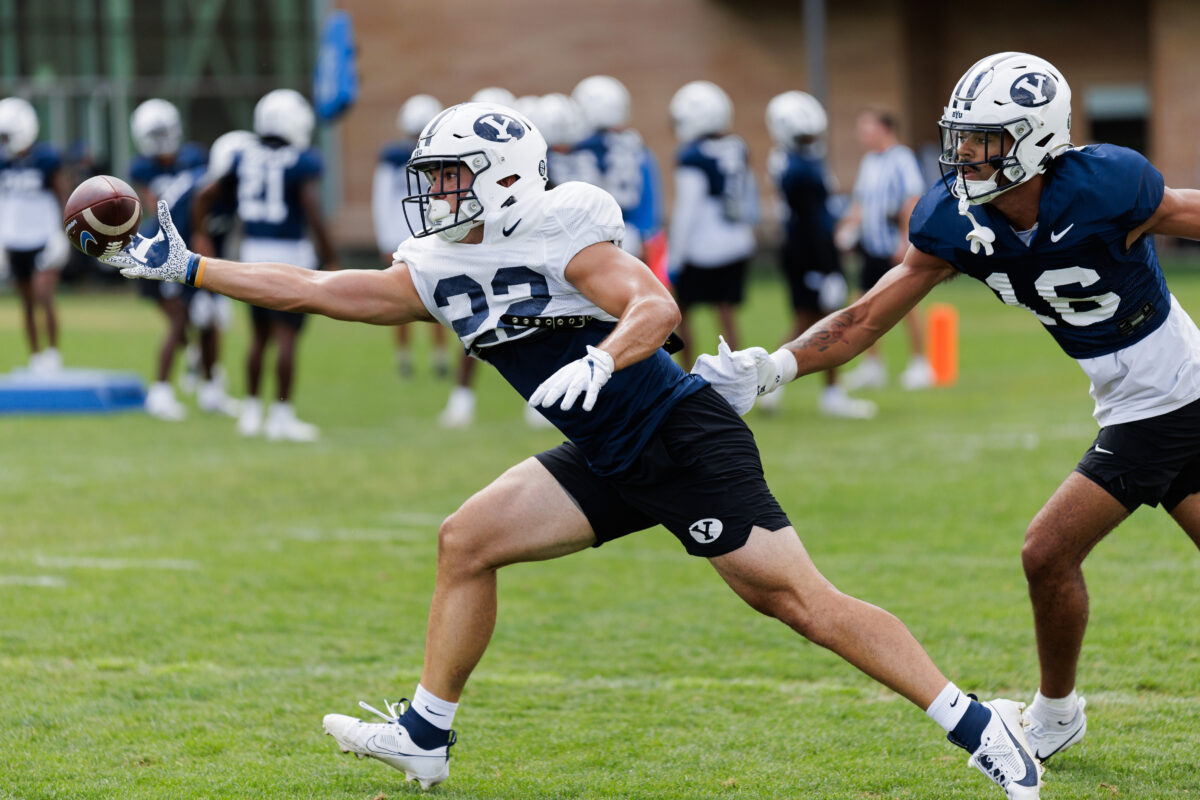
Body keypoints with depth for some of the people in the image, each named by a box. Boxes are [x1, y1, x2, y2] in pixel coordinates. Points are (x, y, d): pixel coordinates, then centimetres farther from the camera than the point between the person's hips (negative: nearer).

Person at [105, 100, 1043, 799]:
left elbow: (656, 306, -24)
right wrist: (188, 267, 11)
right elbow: (314, 289, 12)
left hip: (685, 440, -8)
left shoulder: (559, 229, -14)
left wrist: (599, 362, -42)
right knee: (466, 541, 5)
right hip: (613, 463, 8)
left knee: (798, 598, -14)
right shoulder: (437, 273, 9)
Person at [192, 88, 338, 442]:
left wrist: (200, 234, 26)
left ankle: (251, 412, 19)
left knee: (260, 335, 16)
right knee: (286, 338, -2)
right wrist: (330, 259, -12)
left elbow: (205, 195, 11)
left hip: (253, 253, 6)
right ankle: (281, 415, -3)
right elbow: (313, 212, -19)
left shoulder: (244, 159, 6)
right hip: (290, 252, -6)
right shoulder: (303, 163, -11)